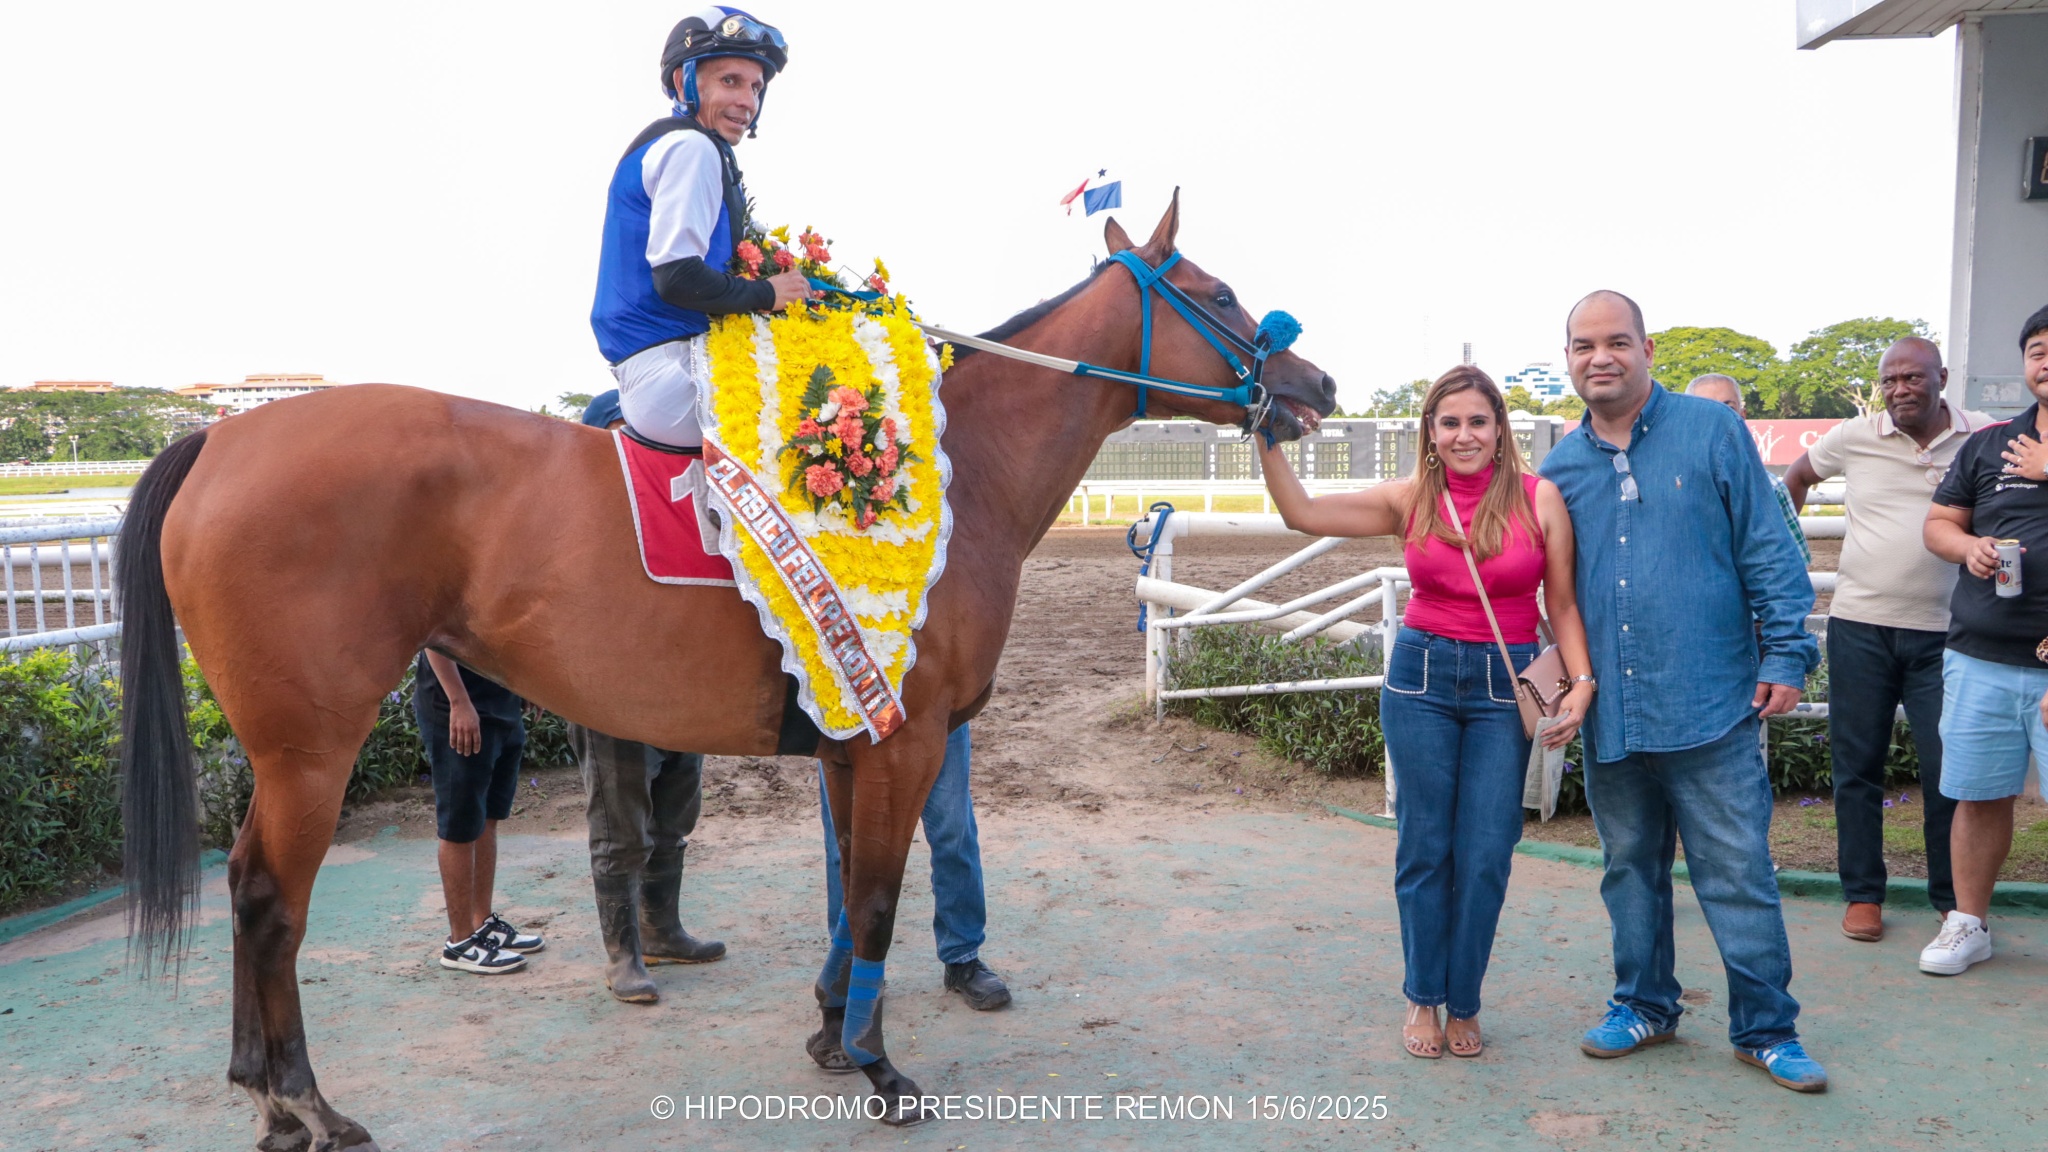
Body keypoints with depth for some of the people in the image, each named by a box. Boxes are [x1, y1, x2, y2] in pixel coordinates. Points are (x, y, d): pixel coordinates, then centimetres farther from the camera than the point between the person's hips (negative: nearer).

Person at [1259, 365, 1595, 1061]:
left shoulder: (1540, 498, -3)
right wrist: (1266, 438, -12)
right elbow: (1302, 514, -5)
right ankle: (1423, 999, 23)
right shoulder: (1410, 500, 1)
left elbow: (1563, 605, 0)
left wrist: (1582, 681, -12)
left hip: (1505, 685, -1)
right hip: (1422, 675, 1)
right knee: (1424, 847, 6)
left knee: (1485, 857, 2)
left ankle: (1463, 1004, 21)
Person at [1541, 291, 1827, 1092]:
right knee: (1631, 868, 16)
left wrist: (1786, 655, -7)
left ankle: (1766, 1028, 17)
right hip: (1609, 713, 4)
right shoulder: (1559, 468, 8)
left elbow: (1768, 551, -2)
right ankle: (1644, 1005, 31)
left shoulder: (1711, 432, -1)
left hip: (1710, 704, -3)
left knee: (1738, 874, 2)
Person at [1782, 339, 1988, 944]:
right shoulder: (1854, 437, 2)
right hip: (1859, 626, 1)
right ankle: (1862, 893, 18)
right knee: (1857, 764, 6)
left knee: (1949, 769, 2)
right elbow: (1797, 475, 20)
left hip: (1942, 632, -1)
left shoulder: (1985, 437, -1)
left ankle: (1953, 898, 20)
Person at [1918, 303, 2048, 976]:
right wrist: (1969, 546, -5)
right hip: (1981, 659, 3)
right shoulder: (1988, 445, 13)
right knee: (1979, 796, 10)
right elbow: (1939, 524, 16)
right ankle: (1969, 923, 23)